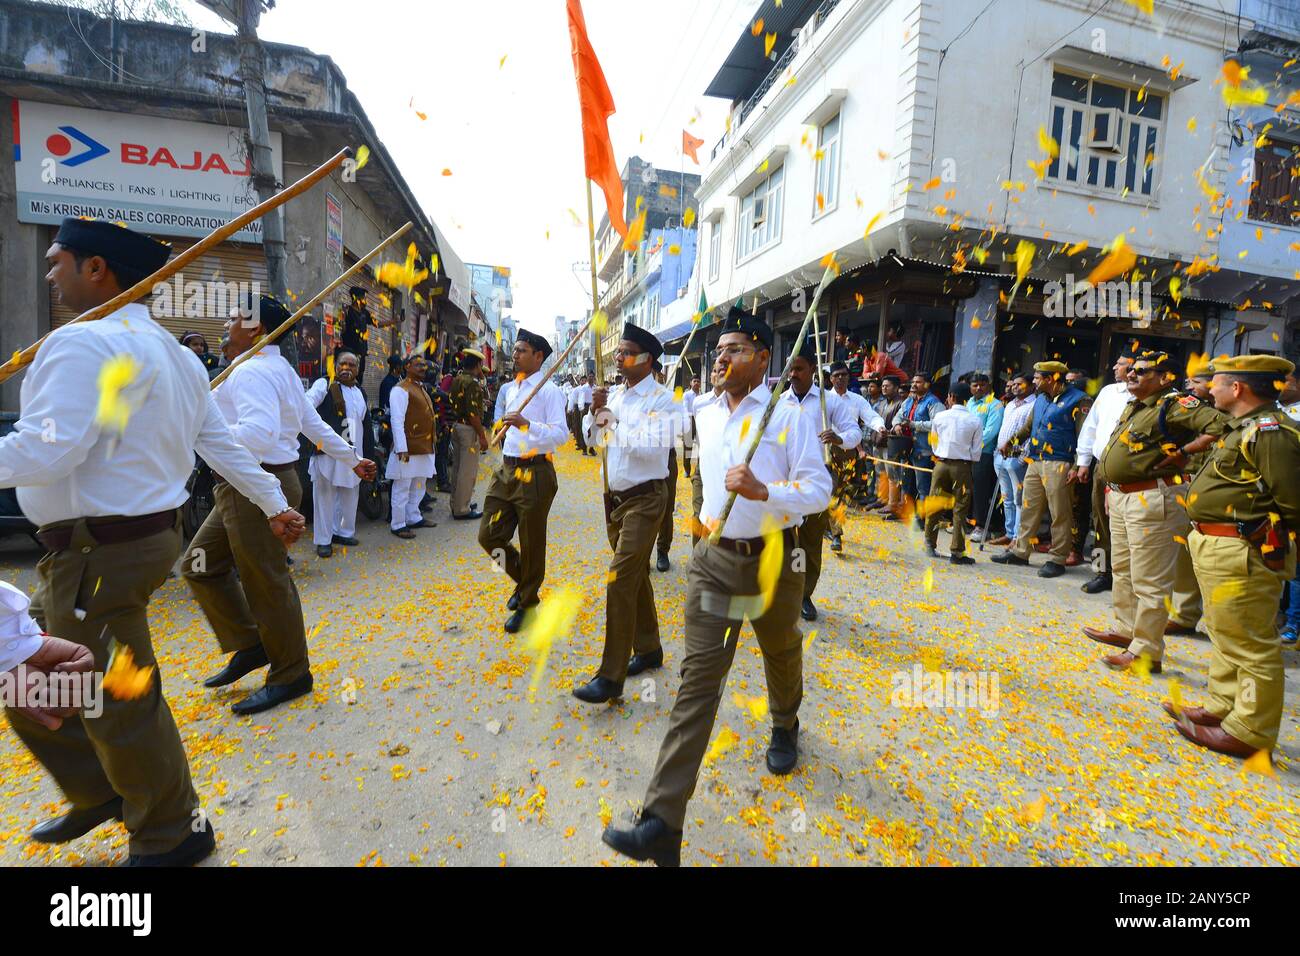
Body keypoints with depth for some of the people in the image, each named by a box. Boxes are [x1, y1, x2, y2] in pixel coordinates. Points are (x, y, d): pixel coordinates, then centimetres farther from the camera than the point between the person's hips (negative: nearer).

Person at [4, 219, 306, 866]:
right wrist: (273, 504, 21)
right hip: (147, 534, 10)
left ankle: (170, 837, 24)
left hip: (100, 553, -9)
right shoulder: (173, 352, 13)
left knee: (120, 707, 5)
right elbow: (224, 443, 16)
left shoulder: (83, 342, -16)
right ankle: (100, 793, 38)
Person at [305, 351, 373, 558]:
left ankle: (343, 531, 30)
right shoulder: (324, 385, -3)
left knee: (349, 495, 14)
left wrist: (369, 455, 17)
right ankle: (323, 540, 11)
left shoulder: (360, 393, 15)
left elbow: (366, 426, 18)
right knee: (325, 496, 1)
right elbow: (307, 403, -19)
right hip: (328, 451, -6)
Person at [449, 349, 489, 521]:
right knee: (468, 471, -3)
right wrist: (482, 436, -19)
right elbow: (473, 412, -23)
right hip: (469, 429, -10)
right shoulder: (473, 382, -17)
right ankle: (462, 510, 3)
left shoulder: (457, 379, 11)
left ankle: (457, 503, 28)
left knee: (459, 468, 18)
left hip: (457, 426, 10)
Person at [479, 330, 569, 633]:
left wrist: (527, 424, -32)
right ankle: (523, 579, 33)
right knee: (489, 535, 7)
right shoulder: (509, 388, 13)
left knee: (531, 544, 5)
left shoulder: (549, 390, -11)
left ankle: (527, 603, 25)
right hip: (507, 470, 7)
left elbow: (562, 434, -20)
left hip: (535, 474, -7)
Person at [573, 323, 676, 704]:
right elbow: (593, 439, 12)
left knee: (620, 580, -12)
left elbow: (653, 444, -27)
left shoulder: (661, 399, -13)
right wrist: (596, 412, -6)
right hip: (615, 497, 8)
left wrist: (613, 421, -19)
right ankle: (648, 649, 35)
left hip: (644, 498, -8)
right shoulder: (615, 394, 9)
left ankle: (611, 676, -3)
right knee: (636, 576, 18)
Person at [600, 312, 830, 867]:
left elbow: (820, 489, -15)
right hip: (713, 558, 3)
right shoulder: (705, 417, 5)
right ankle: (663, 824, -3)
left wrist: (764, 492, -30)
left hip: (773, 559, -2)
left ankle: (784, 728, 56)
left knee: (782, 656, 23)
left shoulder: (790, 415, -11)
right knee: (698, 677, -4)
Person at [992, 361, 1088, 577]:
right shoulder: (1041, 399, 16)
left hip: (1058, 465, -7)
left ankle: (1058, 560, 8)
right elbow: (1028, 426, 28)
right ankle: (1020, 551, 20)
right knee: (1029, 509, 12)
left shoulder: (1076, 400, -8)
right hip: (1035, 462, 8)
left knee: (1060, 514, 0)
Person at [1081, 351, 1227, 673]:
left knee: (1149, 581, -3)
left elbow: (1220, 426, -28)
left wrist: (1181, 451, -19)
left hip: (1153, 500, -10)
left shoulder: (1176, 405, -14)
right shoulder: (1132, 407, 14)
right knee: (1123, 571, 21)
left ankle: (1146, 651, 6)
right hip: (1120, 496, 10)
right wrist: (1111, 486, 19)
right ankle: (1125, 631, 36)